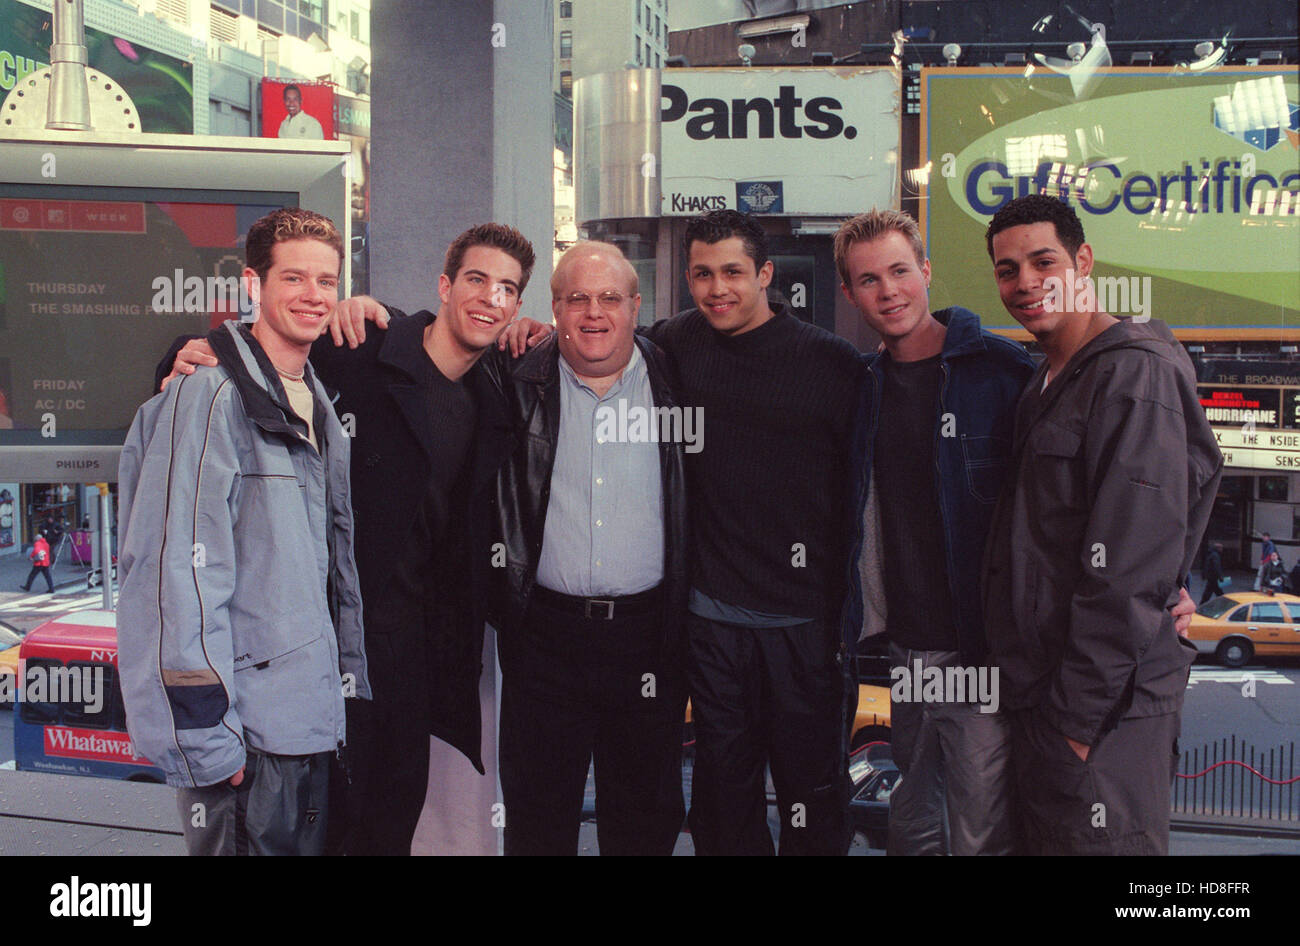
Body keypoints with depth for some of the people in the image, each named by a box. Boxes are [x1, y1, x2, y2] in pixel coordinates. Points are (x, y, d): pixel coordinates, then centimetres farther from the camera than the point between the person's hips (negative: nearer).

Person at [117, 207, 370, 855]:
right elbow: (181, 570, -19)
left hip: (312, 721, 8)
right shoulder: (209, 396, -12)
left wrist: (348, 680, 16)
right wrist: (207, 734, -20)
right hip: (243, 730, -8)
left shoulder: (319, 409, 14)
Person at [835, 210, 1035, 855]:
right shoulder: (867, 384, 8)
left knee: (981, 834, 0)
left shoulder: (1001, 371, -10)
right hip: (906, 647, 6)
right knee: (913, 822, 19)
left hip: (980, 653, -6)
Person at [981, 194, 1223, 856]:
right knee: (1042, 837, 19)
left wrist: (1081, 710, -20)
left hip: (1104, 708, -9)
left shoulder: (1137, 373, -15)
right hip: (1038, 689, 9)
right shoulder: (1047, 380, 14)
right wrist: (1039, 695, 12)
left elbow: (1131, 566, -21)